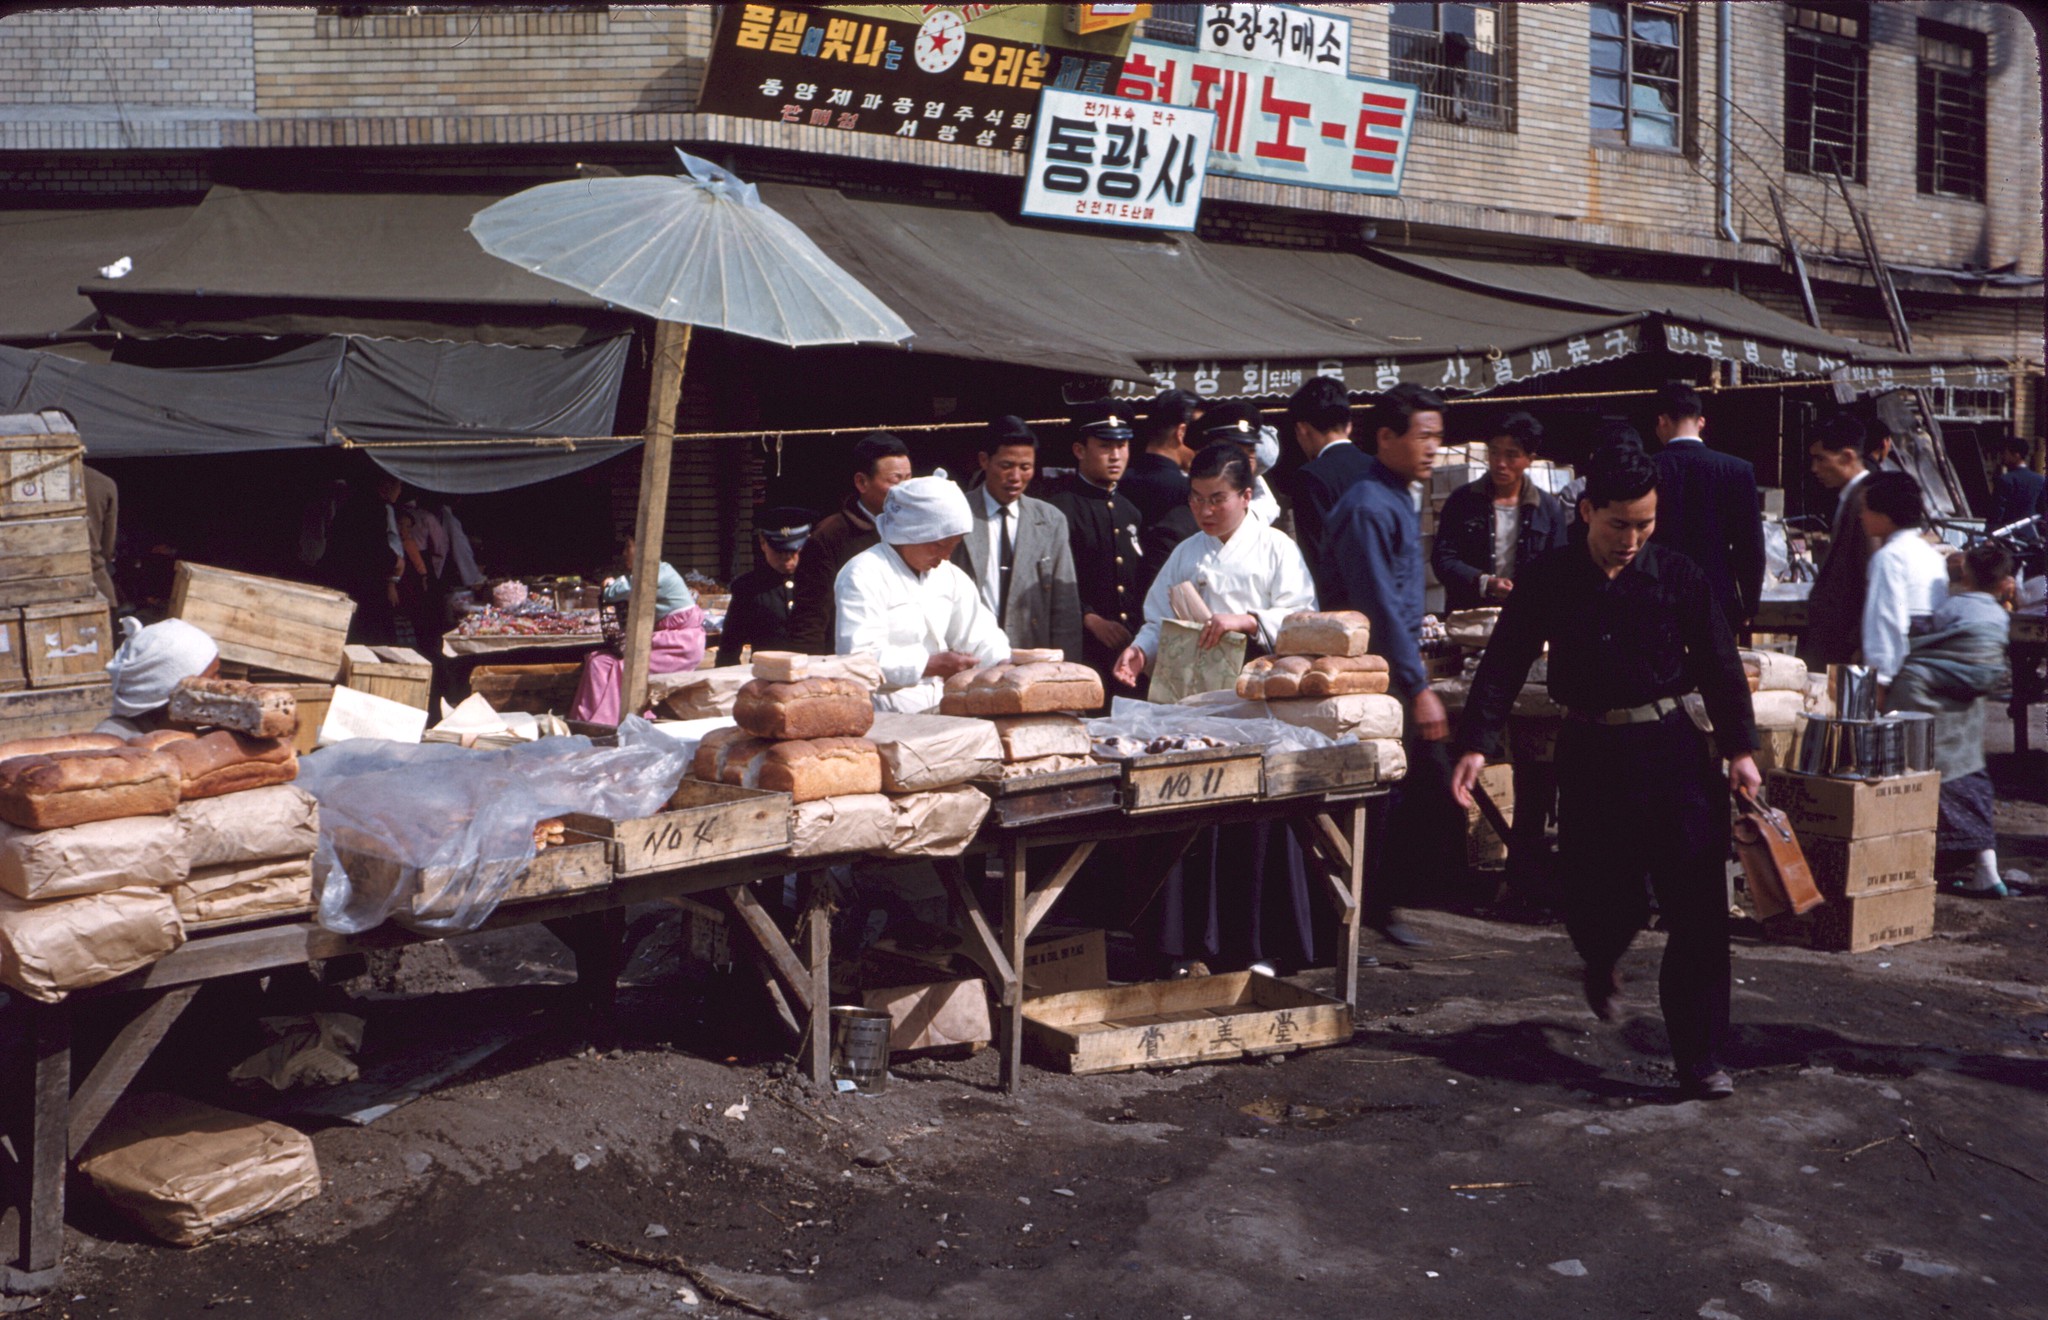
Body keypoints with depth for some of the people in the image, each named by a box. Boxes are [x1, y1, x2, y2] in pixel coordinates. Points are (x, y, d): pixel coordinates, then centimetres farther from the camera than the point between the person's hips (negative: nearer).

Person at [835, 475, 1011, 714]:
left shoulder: (949, 575, 16)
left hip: (938, 710, 7)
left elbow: (978, 635, 13)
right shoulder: (864, 575, -9)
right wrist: (930, 665, -18)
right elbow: (859, 656, -18)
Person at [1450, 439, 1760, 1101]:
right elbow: (1503, 665, -1)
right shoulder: (1547, 581, -2)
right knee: (1600, 903, 3)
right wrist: (1476, 744, -11)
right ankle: (1601, 966, 42)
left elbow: (1720, 667, 4)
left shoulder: (1678, 576, -1)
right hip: (1591, 755, 0)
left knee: (1699, 908, -4)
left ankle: (1699, 1057, 5)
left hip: (1671, 749, 0)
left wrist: (1740, 749, -1)